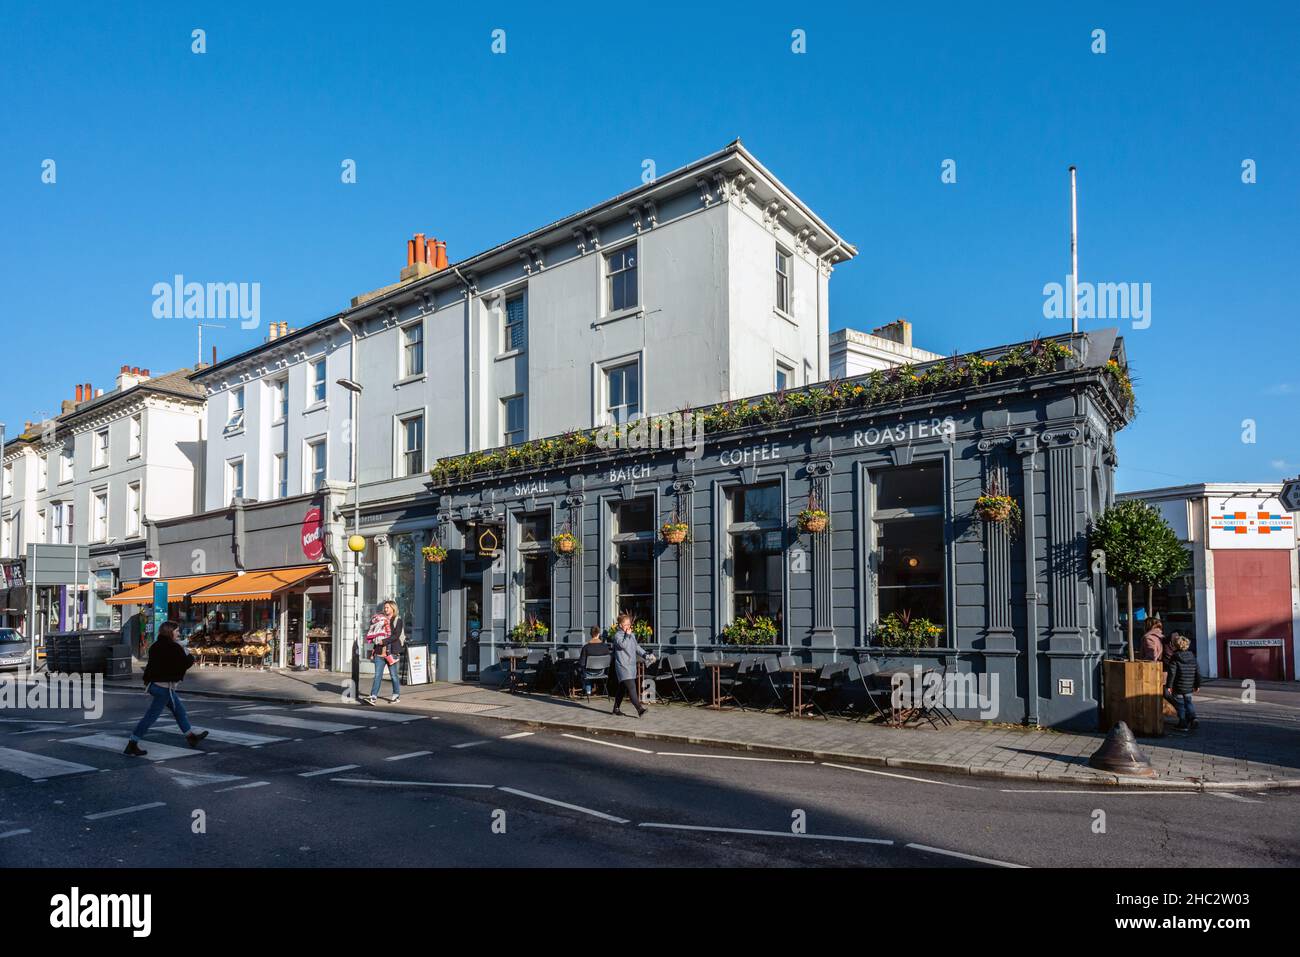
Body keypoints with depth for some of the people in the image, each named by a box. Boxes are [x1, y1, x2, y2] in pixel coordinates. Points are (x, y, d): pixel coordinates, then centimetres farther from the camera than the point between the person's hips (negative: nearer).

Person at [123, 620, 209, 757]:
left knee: (179, 710, 18)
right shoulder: (174, 648, -17)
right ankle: (132, 745, 0)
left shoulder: (156, 646, 8)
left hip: (154, 683, 10)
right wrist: (188, 655, 4)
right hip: (164, 686, -10)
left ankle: (191, 736, 28)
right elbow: (185, 663, -12)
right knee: (151, 715, -4)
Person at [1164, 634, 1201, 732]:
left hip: (1178, 687, -5)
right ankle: (1192, 718, 2)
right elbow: (1198, 671, 9)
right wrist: (1197, 684, 18)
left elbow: (1171, 672, -15)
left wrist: (1168, 685, -11)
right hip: (1189, 687, 5)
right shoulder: (1192, 656, 5)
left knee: (1180, 704, 4)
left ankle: (1183, 724, 8)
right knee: (1188, 702, 20)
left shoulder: (1175, 657, -12)